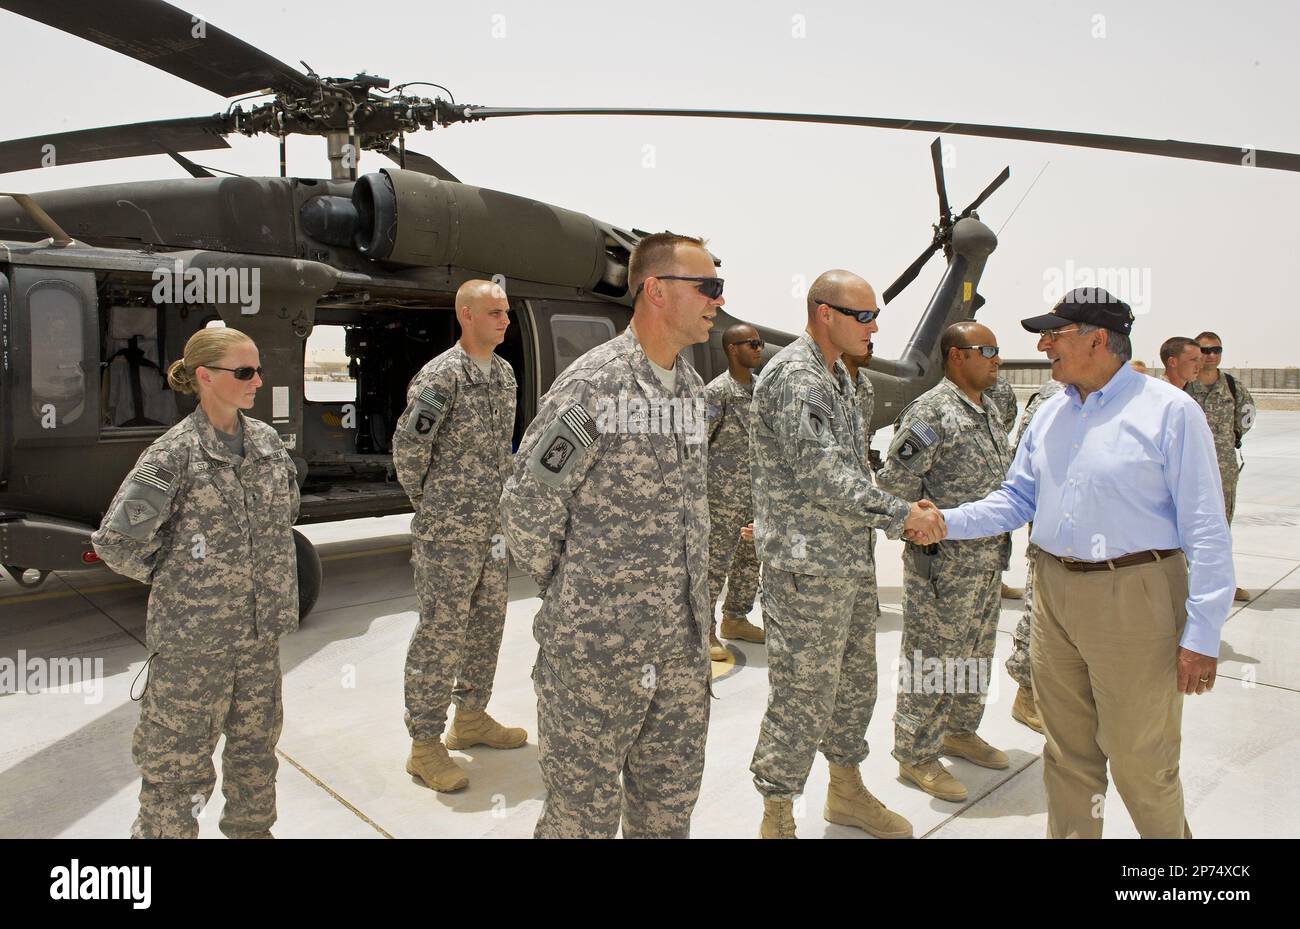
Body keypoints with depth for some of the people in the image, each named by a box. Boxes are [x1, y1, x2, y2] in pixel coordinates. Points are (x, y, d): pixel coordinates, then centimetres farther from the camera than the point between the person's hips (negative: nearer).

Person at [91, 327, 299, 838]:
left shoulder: (267, 440, 1)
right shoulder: (175, 453, -16)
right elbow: (115, 541, -16)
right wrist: (173, 576, -5)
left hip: (261, 628, 6)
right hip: (193, 635, -6)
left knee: (256, 743, 21)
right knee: (179, 755, 9)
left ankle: (251, 827, 41)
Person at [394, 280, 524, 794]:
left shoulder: (505, 373, 11)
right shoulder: (440, 376, -14)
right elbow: (407, 447, -11)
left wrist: (497, 498, 16)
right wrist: (428, 502, 0)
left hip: (493, 525, 8)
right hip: (448, 530, -8)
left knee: (487, 620, 16)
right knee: (441, 631, -2)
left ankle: (471, 716, 33)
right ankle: (425, 744, 10)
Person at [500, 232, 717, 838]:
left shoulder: (692, 386, 8)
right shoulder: (593, 384, -17)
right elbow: (526, 508, -14)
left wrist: (694, 614, 15)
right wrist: (570, 595, -1)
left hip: (684, 646, 7)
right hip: (597, 649, -7)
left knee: (669, 808, 20)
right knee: (584, 814, 10)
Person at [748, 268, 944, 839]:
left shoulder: (838, 376, 15)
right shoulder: (793, 376, -16)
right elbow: (820, 473, -25)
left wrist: (901, 516, 4)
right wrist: (900, 515, -19)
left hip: (852, 559, 10)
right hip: (805, 565, -10)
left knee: (855, 683, 20)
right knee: (803, 696, -1)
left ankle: (846, 791, 39)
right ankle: (777, 819, 17)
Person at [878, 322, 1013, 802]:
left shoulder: (992, 410, 12)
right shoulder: (931, 411, -17)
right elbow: (894, 482, -20)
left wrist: (1001, 537, 18)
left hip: (989, 559, 9)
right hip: (943, 562, -9)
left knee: (976, 653, 20)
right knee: (932, 661, 1)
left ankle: (960, 731, 38)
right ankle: (916, 754, 15)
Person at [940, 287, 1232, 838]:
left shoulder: (1170, 411, -9)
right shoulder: (1050, 414, 10)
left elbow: (1206, 530, -10)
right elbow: (1017, 499, 15)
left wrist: (1202, 634, -13)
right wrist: (947, 522, -1)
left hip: (1134, 598, -5)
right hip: (1053, 591, 6)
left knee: (1140, 759, 5)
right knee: (1068, 751, 17)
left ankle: (1168, 832, 31)